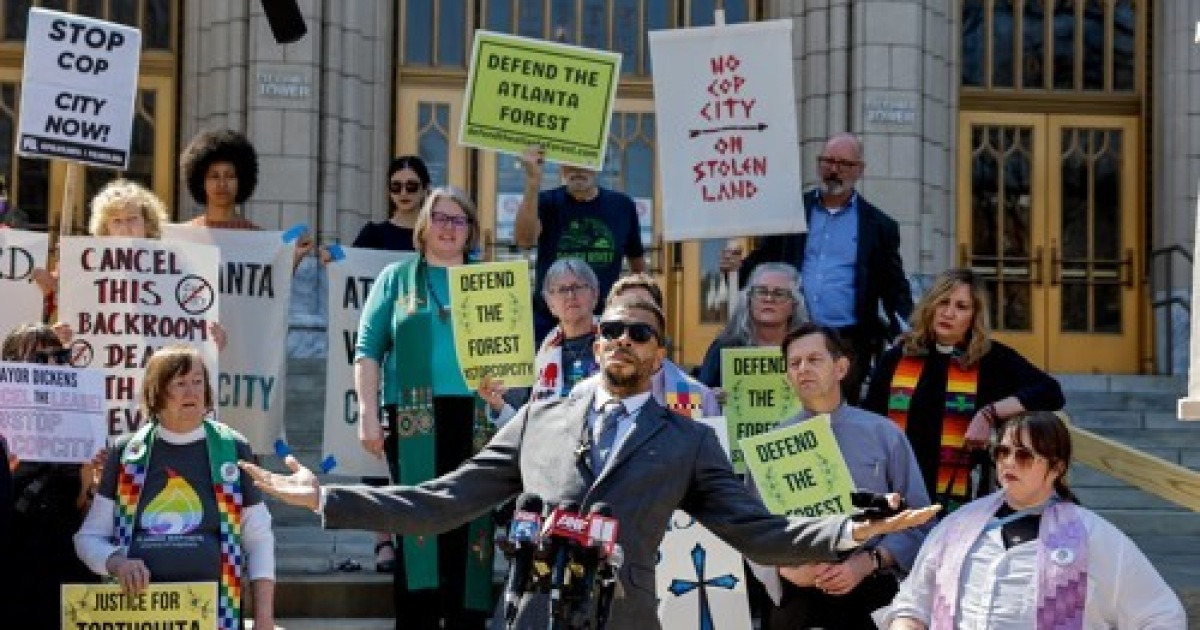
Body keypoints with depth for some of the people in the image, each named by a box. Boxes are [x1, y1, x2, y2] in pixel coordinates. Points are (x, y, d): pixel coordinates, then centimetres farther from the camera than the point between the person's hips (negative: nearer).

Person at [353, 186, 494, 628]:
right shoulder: (397, 278, 12)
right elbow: (368, 349, 6)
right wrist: (368, 414, -4)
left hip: (473, 416, 1)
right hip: (415, 416, -1)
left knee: (469, 521, -3)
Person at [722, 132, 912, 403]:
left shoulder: (879, 226, 7)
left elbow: (895, 290, 7)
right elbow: (763, 261, 15)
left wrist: (905, 338, -8)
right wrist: (739, 269, -6)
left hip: (848, 341, -1)